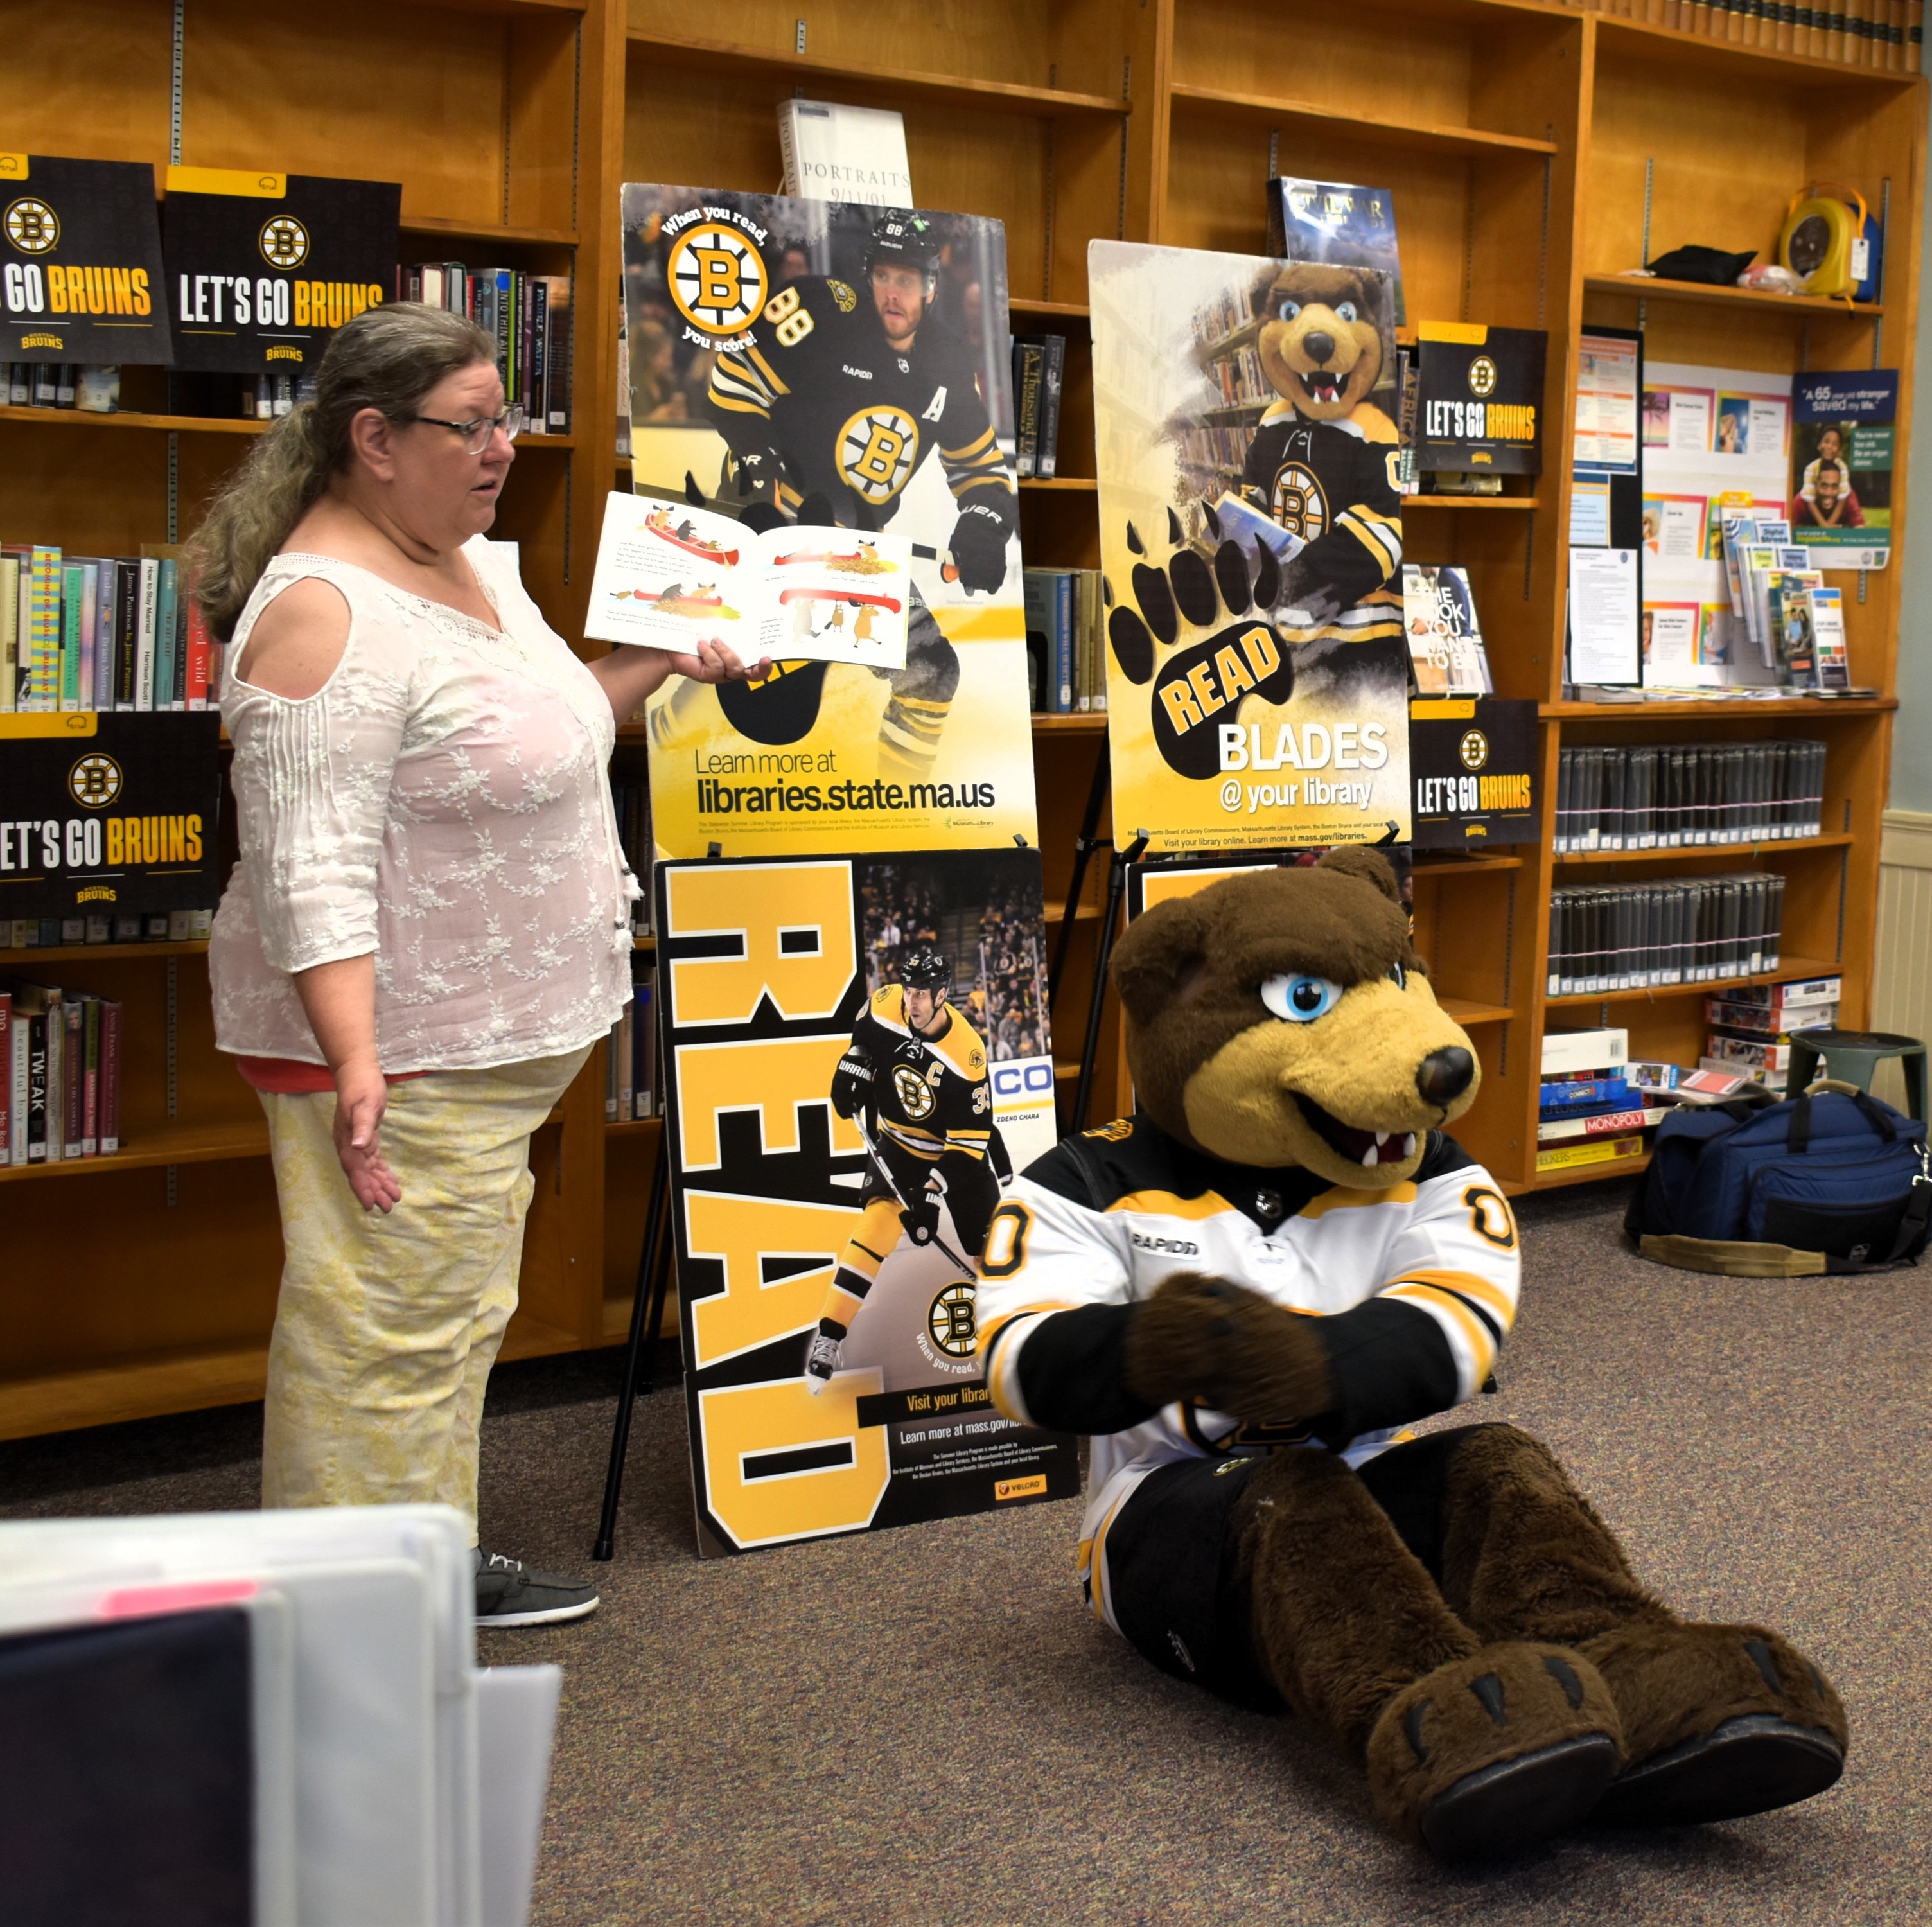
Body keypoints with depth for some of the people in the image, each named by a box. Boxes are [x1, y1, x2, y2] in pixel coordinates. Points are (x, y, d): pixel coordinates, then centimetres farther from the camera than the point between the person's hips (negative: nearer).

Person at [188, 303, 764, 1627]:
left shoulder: (472, 562, 11)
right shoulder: (325, 610, -20)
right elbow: (313, 870, -25)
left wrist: (659, 663, 18)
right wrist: (353, 1061, -32)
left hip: (495, 1044, 10)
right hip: (393, 1048, -10)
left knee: (456, 1318, 19)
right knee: (385, 1334, -3)